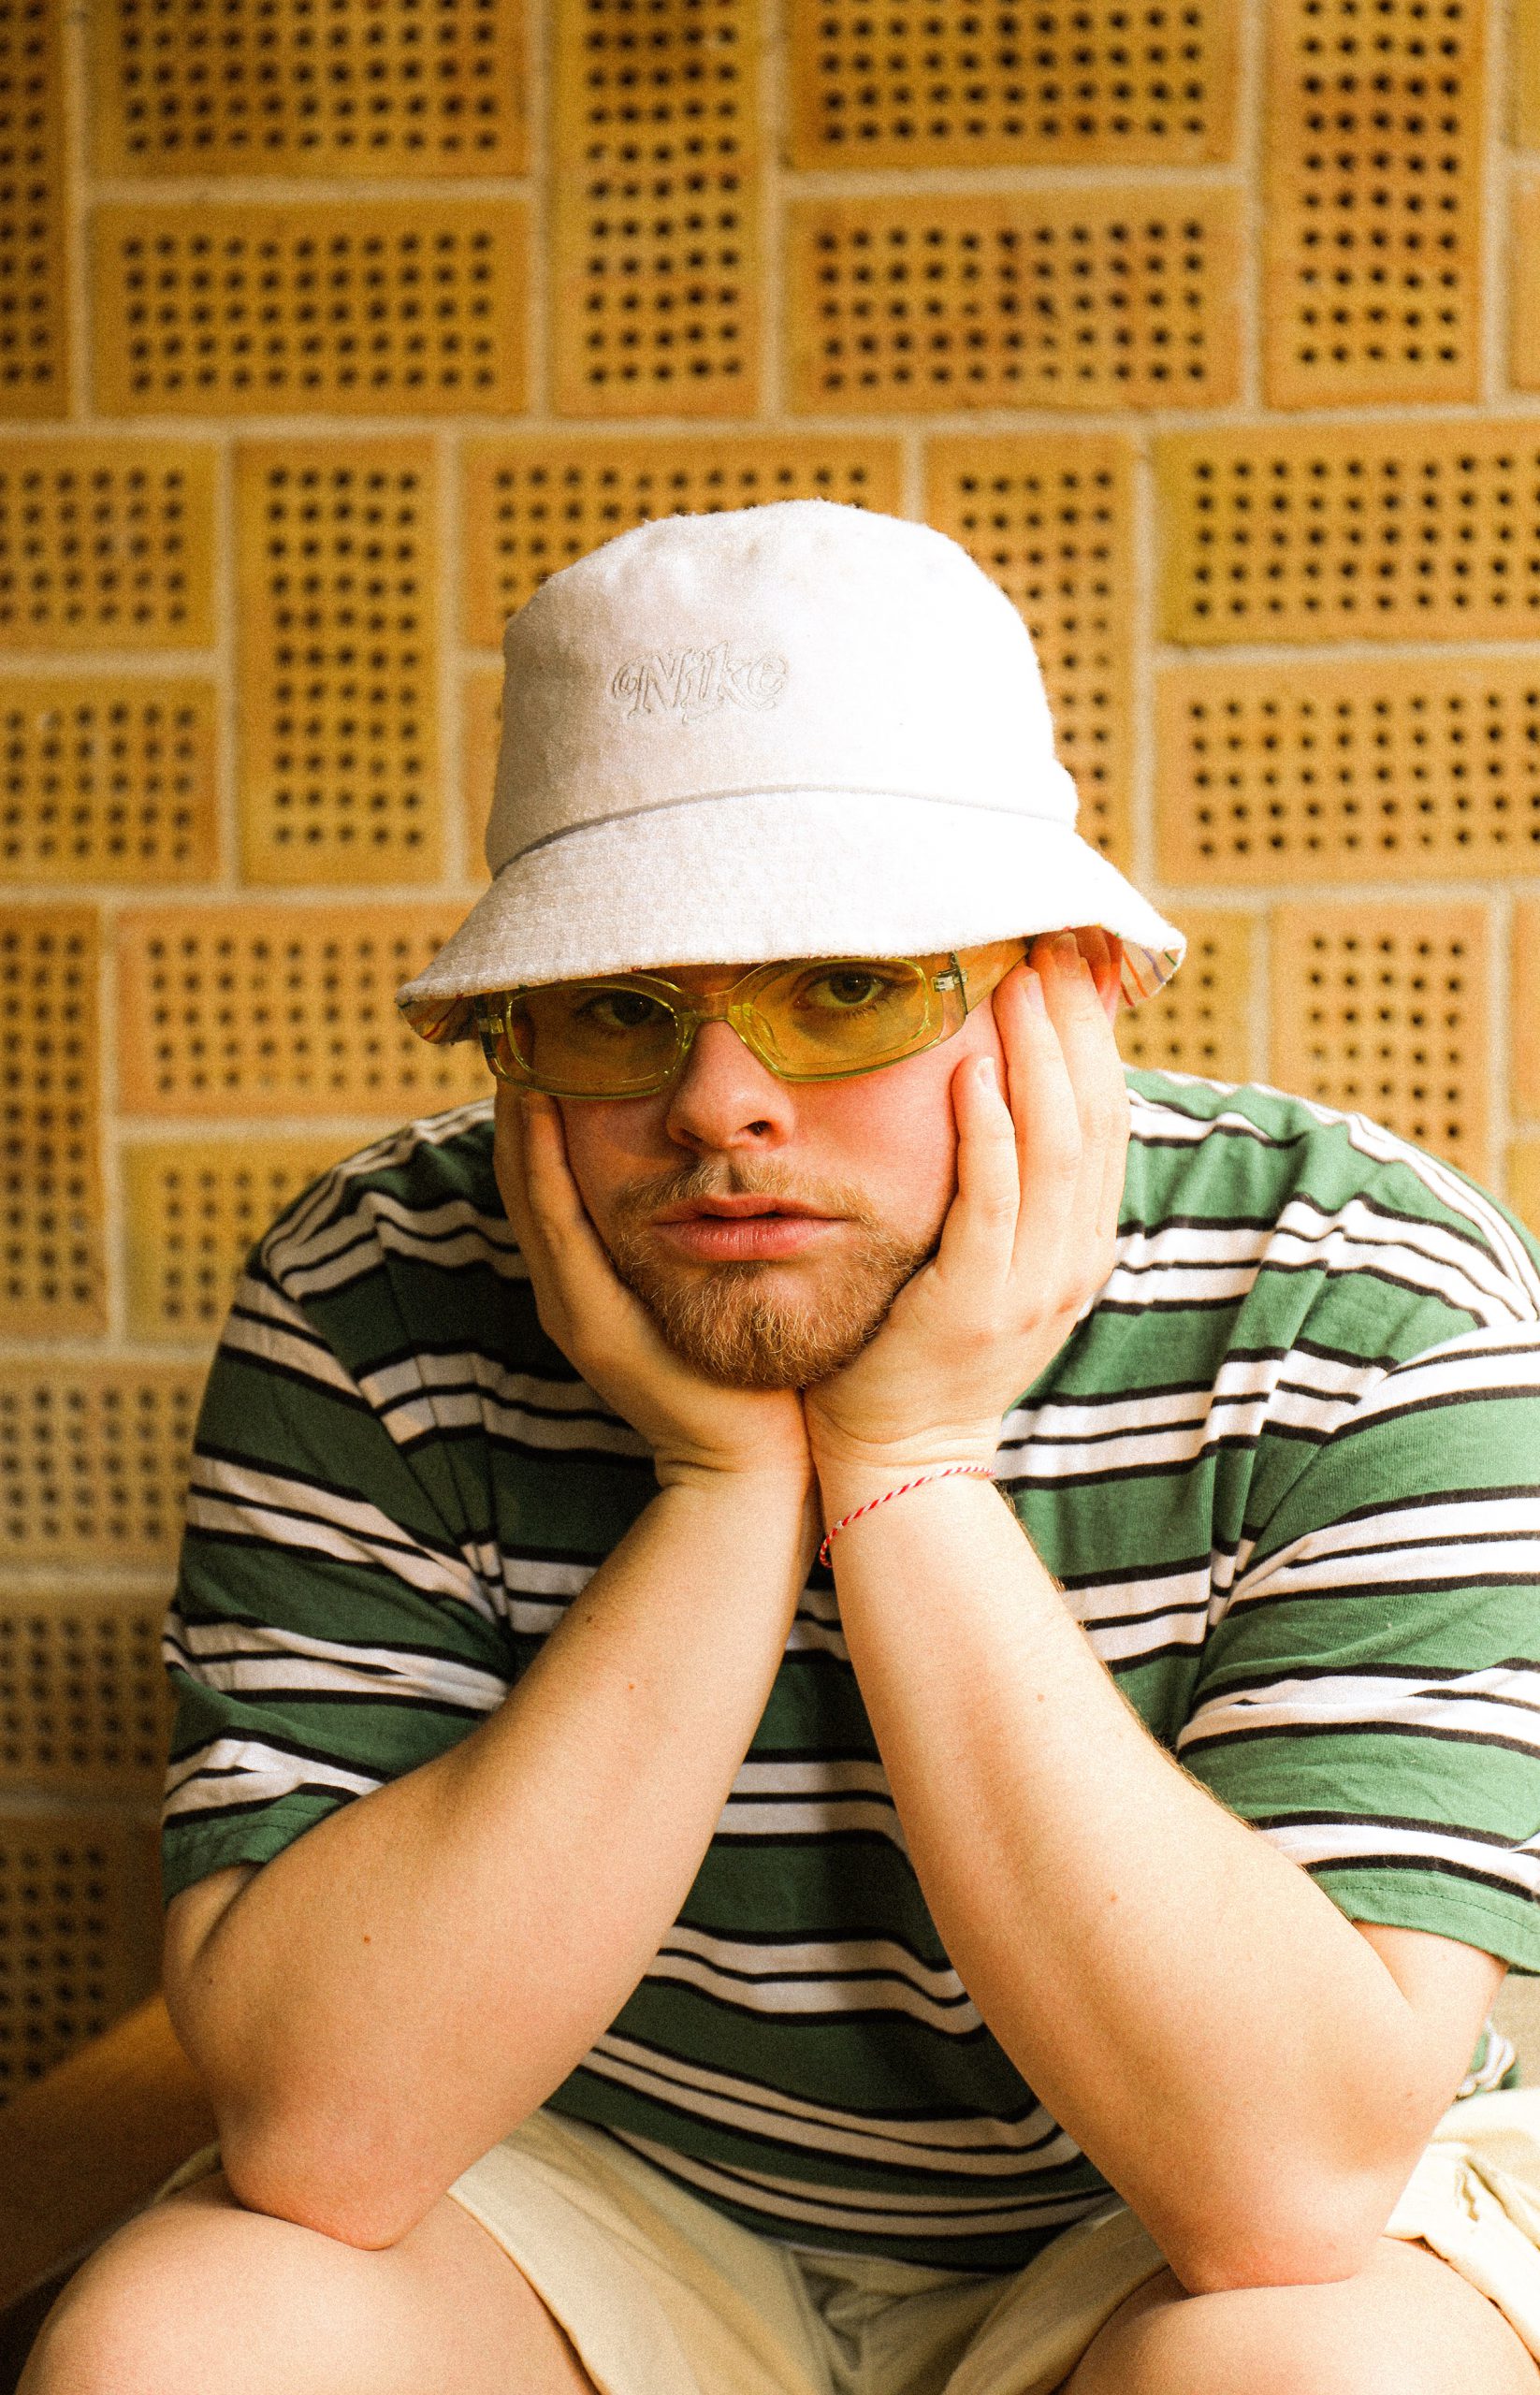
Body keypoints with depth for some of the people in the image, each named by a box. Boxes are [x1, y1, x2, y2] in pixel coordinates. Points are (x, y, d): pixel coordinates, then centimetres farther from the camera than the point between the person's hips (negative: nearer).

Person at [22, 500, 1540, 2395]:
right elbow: (324, 2137, -24)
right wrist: (730, 1485, -28)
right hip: (602, 2202, 1)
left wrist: (909, 1468, -30)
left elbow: (1296, 2176, -28)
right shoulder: (368, 1310, -16)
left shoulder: (1376, 1311, -20)